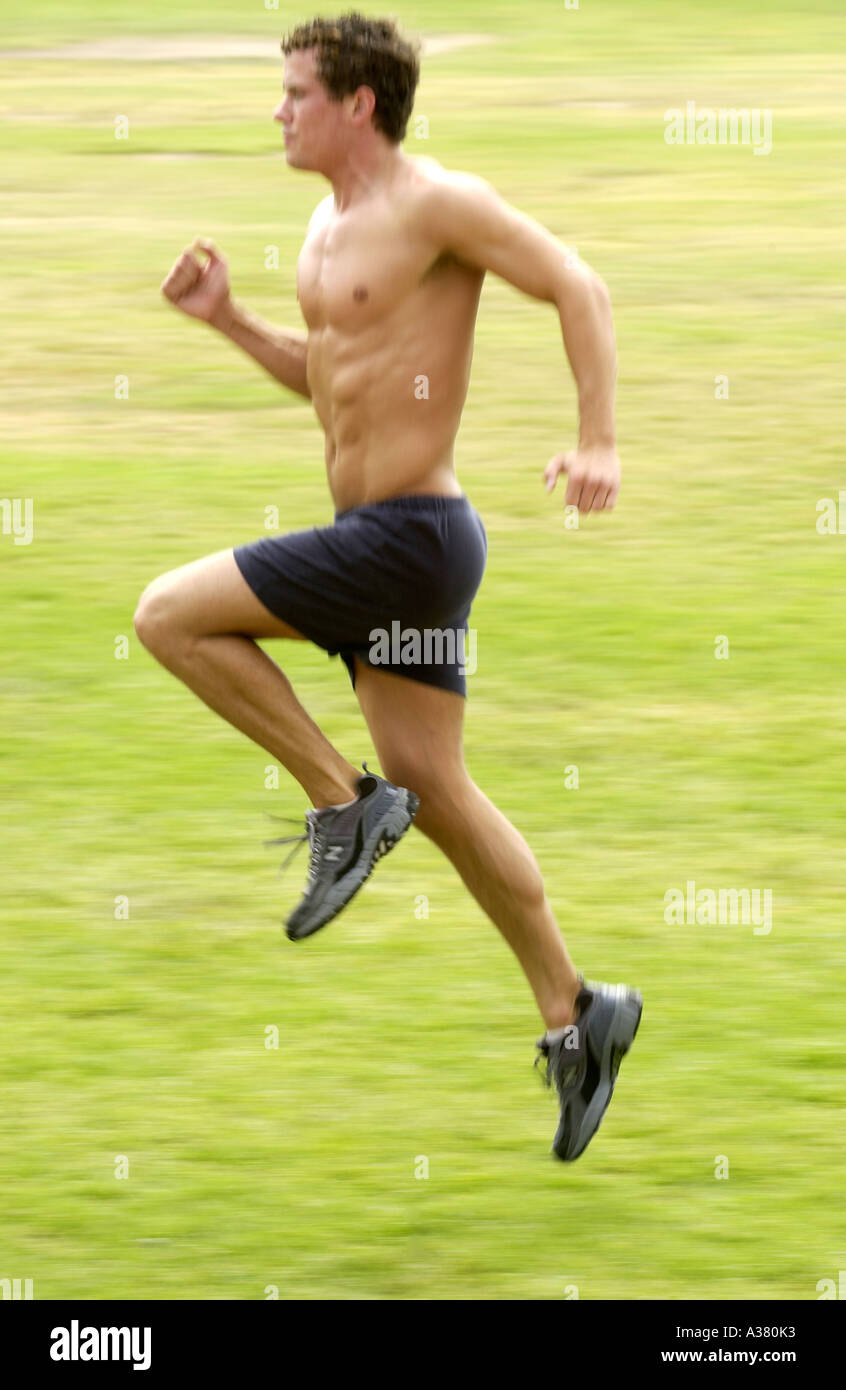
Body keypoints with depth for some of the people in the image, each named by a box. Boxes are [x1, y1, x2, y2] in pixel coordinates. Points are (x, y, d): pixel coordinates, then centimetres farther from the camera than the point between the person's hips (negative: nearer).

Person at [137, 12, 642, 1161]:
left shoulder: (437, 202, -12)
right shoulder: (331, 223, 16)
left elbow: (579, 288, -16)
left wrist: (599, 445, -24)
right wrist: (223, 317, 13)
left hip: (408, 540, -9)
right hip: (385, 546, 9)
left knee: (170, 616, -10)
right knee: (437, 791, 10)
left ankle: (343, 805, -3)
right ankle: (575, 1013, 15)